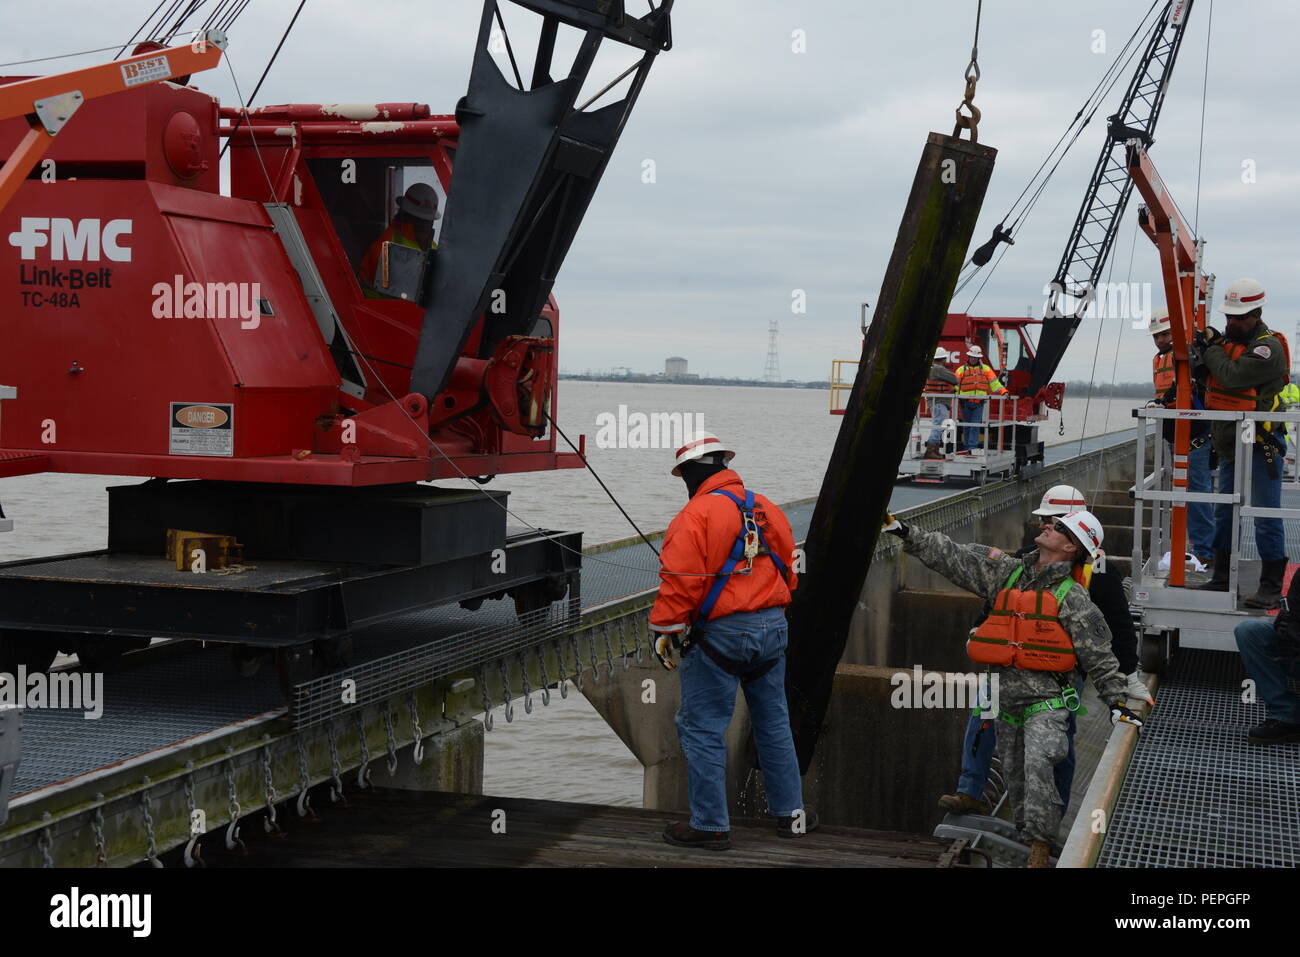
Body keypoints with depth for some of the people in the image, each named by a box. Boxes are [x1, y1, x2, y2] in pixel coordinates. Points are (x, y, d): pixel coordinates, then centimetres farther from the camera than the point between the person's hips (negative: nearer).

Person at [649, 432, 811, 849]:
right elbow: (787, 571, 17)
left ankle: (711, 825, 7)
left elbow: (680, 582, -18)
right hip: (772, 628, 7)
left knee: (703, 730, 3)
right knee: (773, 724, 19)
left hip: (718, 635, -7)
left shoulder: (695, 516, -14)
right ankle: (791, 812, 28)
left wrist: (665, 631, -7)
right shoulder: (767, 509, 9)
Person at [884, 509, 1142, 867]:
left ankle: (1040, 847, -23)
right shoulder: (1006, 572, 9)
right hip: (1007, 701, 6)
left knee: (1037, 763, -25)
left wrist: (1116, 702, -5)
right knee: (1014, 774, 11)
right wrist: (906, 533, 7)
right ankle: (1031, 840, 25)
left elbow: (1099, 656, -1)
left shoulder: (1072, 599, -5)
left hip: (1046, 702, -6)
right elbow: (952, 556, 10)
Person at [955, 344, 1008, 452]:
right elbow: (954, 385, 2)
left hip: (979, 403, 0)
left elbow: (994, 383, 6)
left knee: (975, 426, -9)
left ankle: (973, 447, -11)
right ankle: (966, 447, 15)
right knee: (967, 427, 6)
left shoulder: (985, 369, 12)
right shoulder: (961, 370, 8)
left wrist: (1003, 392, -7)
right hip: (965, 404, 0)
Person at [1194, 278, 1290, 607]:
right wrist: (1205, 349, 1)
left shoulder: (1268, 347, -14)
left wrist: (1211, 349, -11)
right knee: (1224, 513, 14)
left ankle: (1271, 586, 0)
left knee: (1266, 517, -6)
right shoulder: (1229, 339, 11)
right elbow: (1212, 380, 16)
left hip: (1261, 445, -8)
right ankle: (1221, 579, 24)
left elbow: (1232, 377, -25)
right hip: (1230, 445, 8)